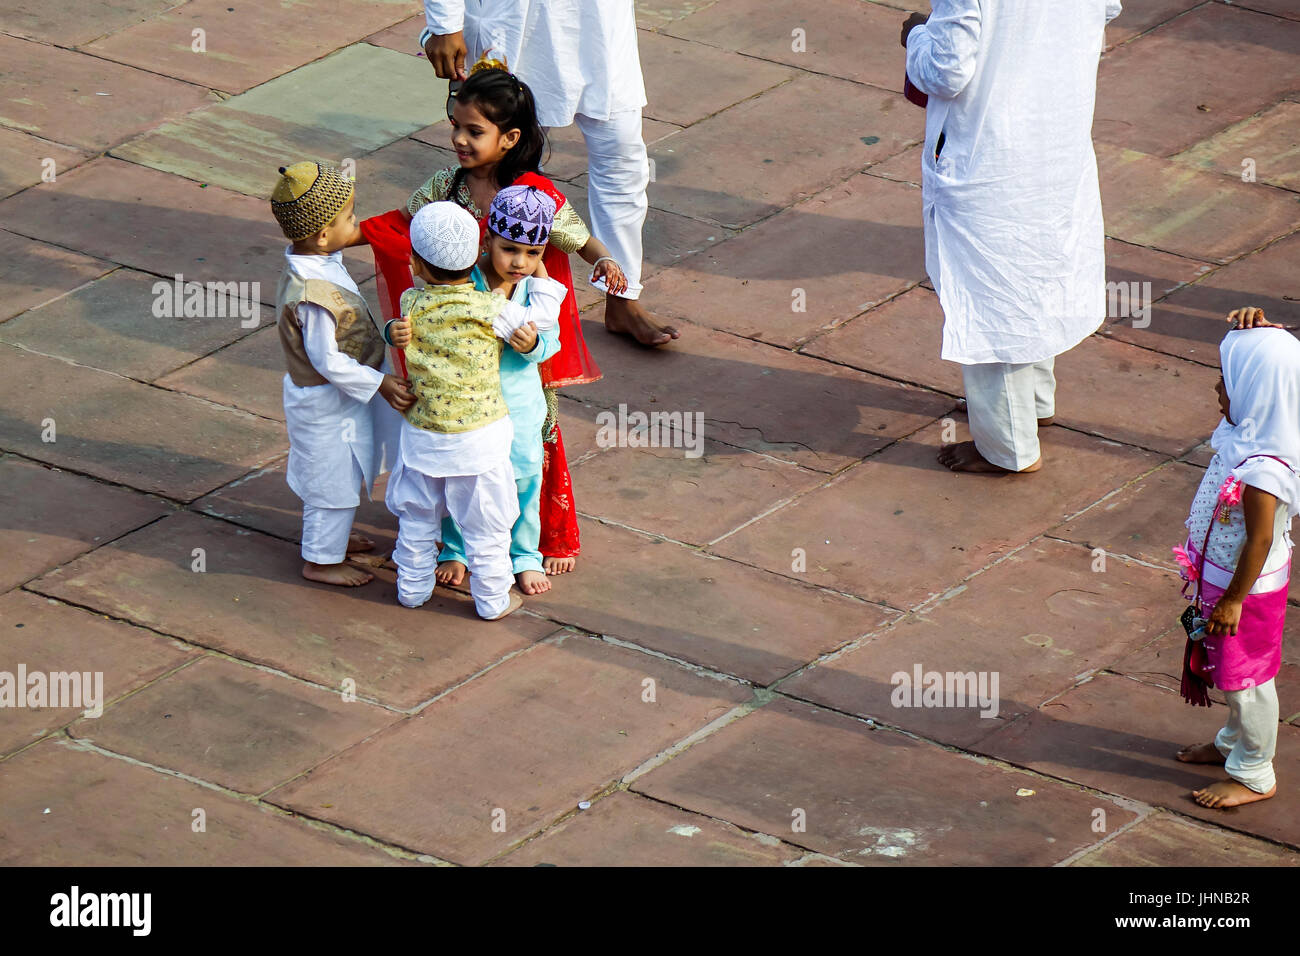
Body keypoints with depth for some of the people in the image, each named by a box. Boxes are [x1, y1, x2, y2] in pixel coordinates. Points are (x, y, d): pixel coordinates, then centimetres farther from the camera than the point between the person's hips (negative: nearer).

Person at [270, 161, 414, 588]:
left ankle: (331, 535, 50)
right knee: (334, 480, 9)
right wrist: (380, 384, -26)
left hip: (339, 394, 10)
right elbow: (327, 360, -30)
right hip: (326, 403, -10)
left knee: (342, 476, 29)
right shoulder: (314, 295, -36)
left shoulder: (314, 262, -6)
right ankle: (321, 560, 26)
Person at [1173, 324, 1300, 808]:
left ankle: (1254, 776, 27)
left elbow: (1259, 542, -29)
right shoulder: (1245, 433, -9)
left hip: (1248, 589, -9)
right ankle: (1235, 743, 49)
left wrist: (1233, 600, -20)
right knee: (1234, 675, 28)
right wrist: (1255, 331, -14)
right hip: (1222, 578, 9)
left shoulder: (1261, 472, -36)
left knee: (1246, 679, 10)